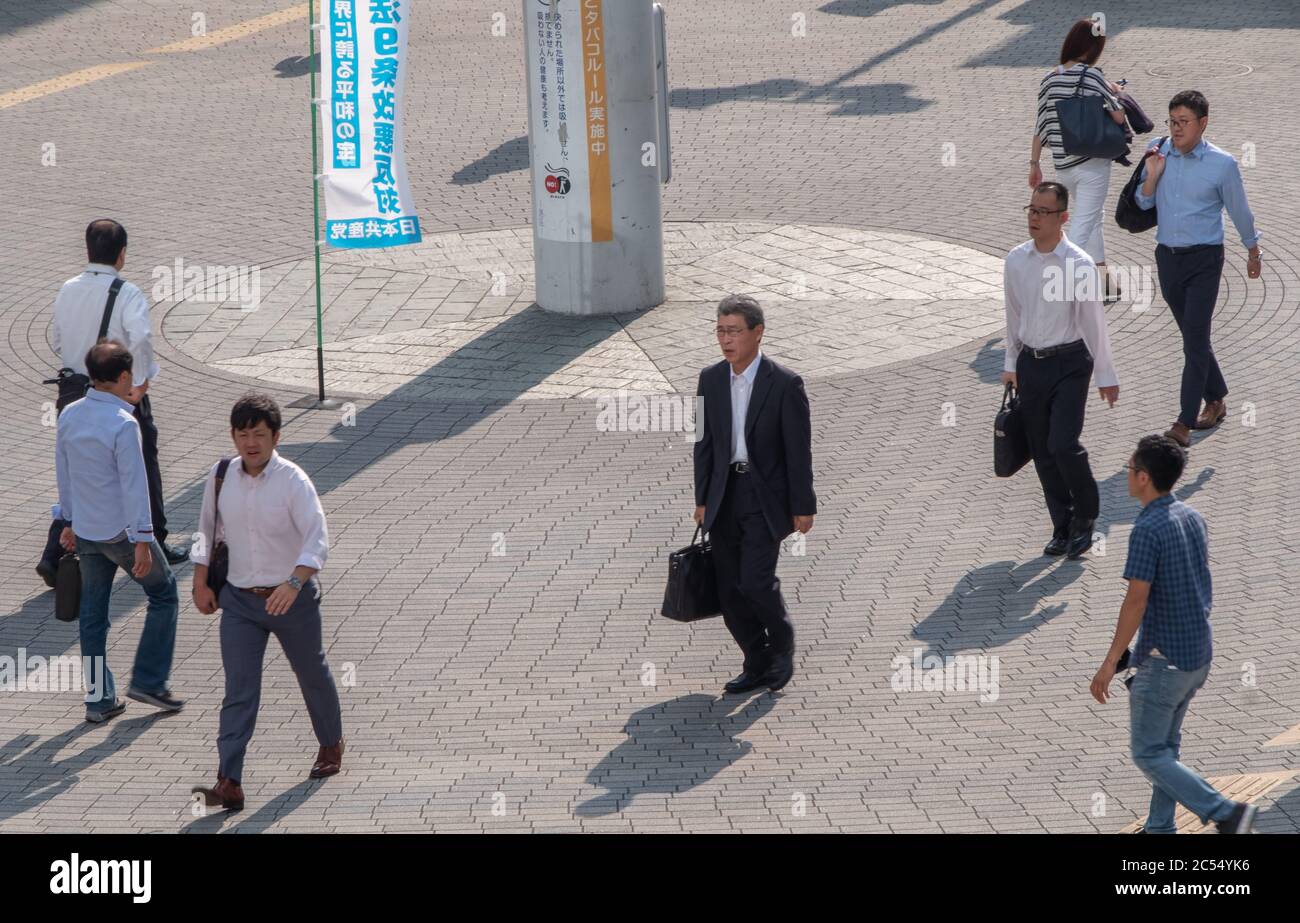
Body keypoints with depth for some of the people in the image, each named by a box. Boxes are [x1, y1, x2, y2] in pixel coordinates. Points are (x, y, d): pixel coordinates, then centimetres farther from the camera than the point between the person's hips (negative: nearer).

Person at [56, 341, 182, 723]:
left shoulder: (69, 416, 2)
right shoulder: (123, 424, -20)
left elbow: (63, 473, 11)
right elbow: (134, 485, -19)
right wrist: (142, 541, -17)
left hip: (85, 531, 7)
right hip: (121, 531, -7)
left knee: (93, 612, 12)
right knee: (163, 594, 12)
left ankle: (99, 699, 15)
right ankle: (148, 680, 10)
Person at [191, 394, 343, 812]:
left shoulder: (293, 482, -16)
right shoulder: (221, 477, -2)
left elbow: (317, 540, -25)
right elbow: (207, 531, 12)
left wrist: (294, 583, -40)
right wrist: (201, 582, 8)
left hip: (293, 599, -2)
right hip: (239, 600, 2)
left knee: (312, 675, 18)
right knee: (239, 691, -7)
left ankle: (331, 744, 45)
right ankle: (229, 782, -15)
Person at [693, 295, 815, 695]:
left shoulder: (785, 384, -11)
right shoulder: (711, 380, 4)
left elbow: (799, 449, -8)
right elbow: (704, 443, 10)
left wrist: (803, 507, -8)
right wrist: (702, 499, 8)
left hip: (765, 497, -5)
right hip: (725, 495, 5)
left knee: (755, 580, -16)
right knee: (730, 591, 4)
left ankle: (782, 640, 12)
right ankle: (758, 665, 18)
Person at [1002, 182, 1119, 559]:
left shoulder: (1078, 265, -13)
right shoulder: (1016, 261, 0)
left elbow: (1094, 321, -9)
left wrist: (1106, 376, -5)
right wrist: (1011, 365, 16)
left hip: (1069, 362, -5)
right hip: (1031, 362, 5)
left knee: (1063, 445, -15)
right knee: (1042, 453, 8)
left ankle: (1085, 516, 9)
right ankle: (1063, 528, 21)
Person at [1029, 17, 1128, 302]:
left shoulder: (1048, 80, 3)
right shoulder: (1092, 75, -12)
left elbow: (1040, 126, 6)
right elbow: (1118, 116, -14)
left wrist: (1035, 164, 12)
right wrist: (1115, 93, 5)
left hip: (1063, 166, 6)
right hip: (1093, 163, -6)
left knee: (1093, 218, 24)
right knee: (1083, 225, -4)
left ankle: (1104, 286, 31)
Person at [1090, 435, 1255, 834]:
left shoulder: (1147, 530, -20)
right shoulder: (1192, 518, 6)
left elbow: (1137, 601, -22)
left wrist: (1109, 664, -18)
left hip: (1164, 658, -9)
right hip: (1199, 651, 9)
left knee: (1148, 752, 1)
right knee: (1166, 745, 20)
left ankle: (1226, 813, -9)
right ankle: (1159, 828, 25)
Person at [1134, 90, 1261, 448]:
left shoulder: (1222, 164, -9)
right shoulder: (1160, 155, 1)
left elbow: (1239, 211, 4)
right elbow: (1142, 203, 7)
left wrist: (1253, 252, 14)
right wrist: (1152, 176, -11)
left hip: (1203, 260, -5)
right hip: (1168, 257, 5)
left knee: (1195, 339, -10)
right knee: (1193, 337, 16)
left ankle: (1185, 423, -12)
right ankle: (1216, 399, 34)